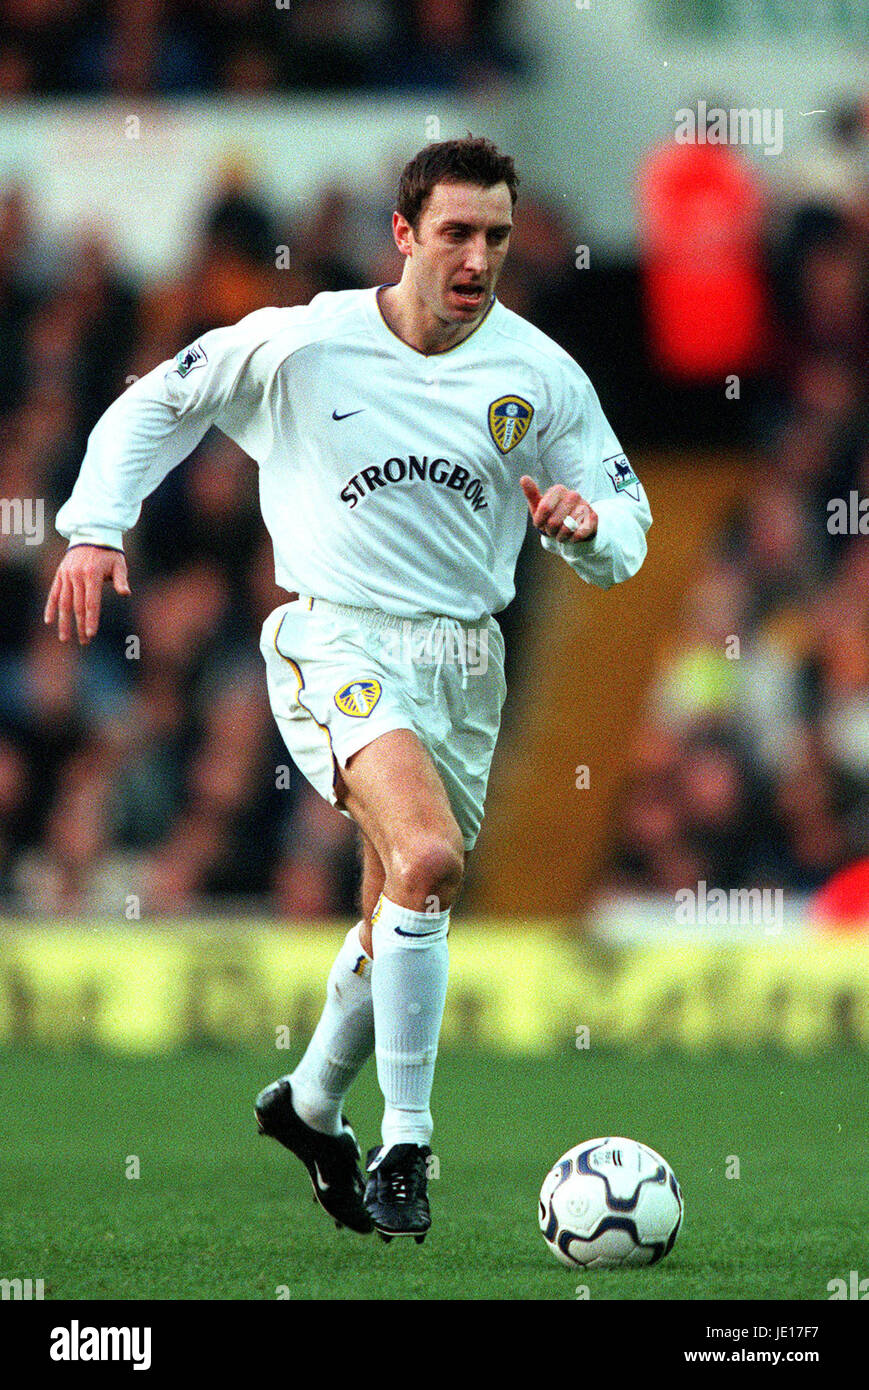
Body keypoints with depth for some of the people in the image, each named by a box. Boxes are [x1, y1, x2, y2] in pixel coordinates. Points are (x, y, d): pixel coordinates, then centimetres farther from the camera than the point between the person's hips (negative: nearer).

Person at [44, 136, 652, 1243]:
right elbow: (156, 405, 8)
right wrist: (96, 527, -2)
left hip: (466, 658, 4)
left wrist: (587, 526, -16)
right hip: (339, 640, -4)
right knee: (428, 856, -28)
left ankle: (312, 1103, 41)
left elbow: (625, 533, 7)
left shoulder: (540, 375, 1)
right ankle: (404, 1148, -21)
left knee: (402, 922, 13)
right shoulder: (302, 344, -6)